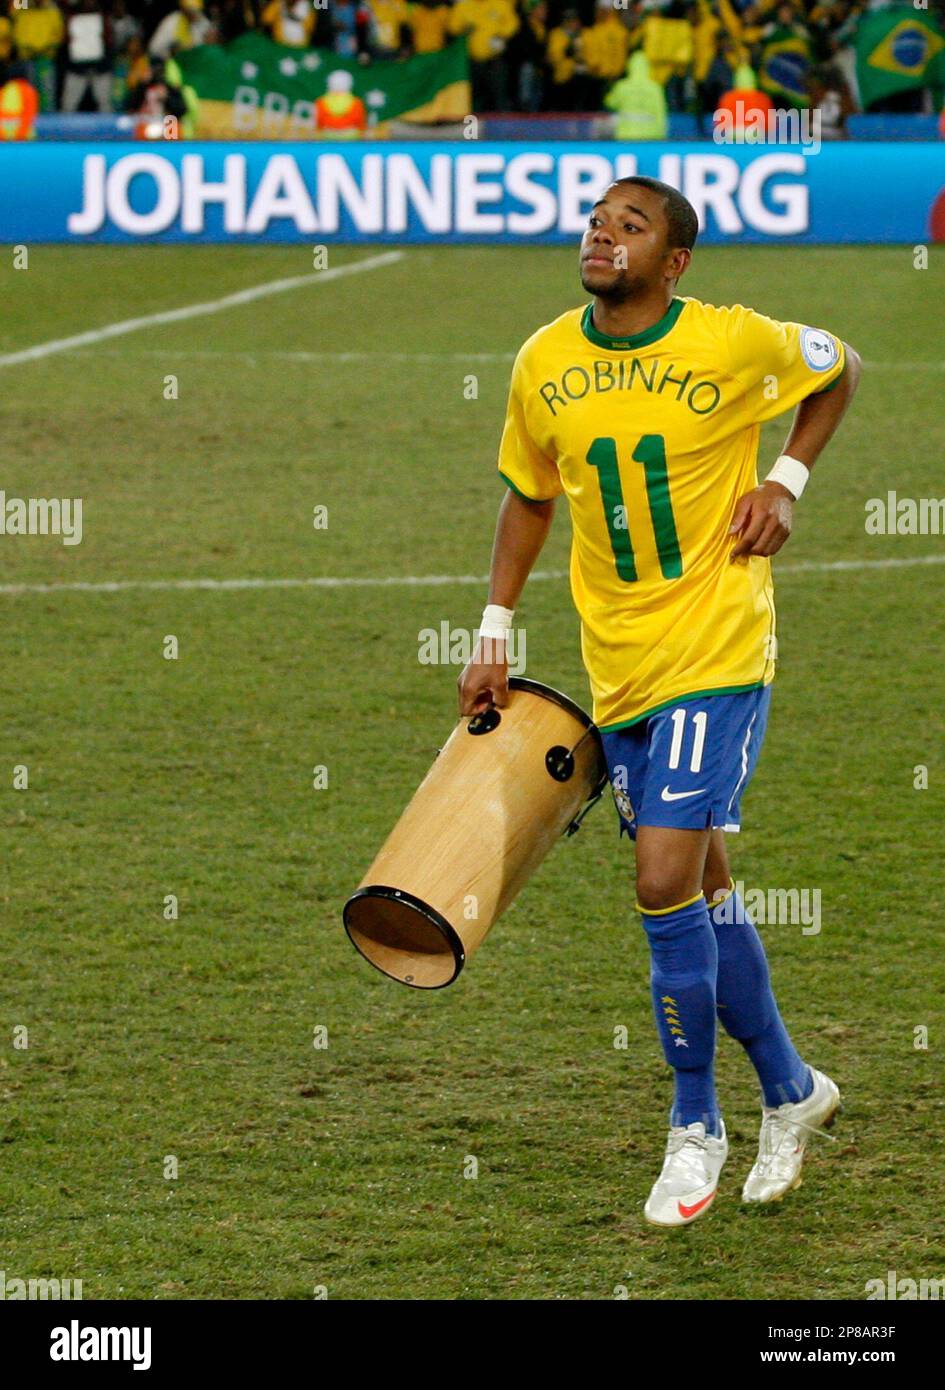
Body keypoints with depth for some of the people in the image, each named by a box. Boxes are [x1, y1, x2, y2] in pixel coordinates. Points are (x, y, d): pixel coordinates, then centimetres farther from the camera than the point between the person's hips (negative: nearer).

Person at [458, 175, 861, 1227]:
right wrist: (495, 634, 10)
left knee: (667, 886, -14)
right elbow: (528, 496, 15)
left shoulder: (734, 344, -11)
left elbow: (836, 369, 9)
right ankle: (790, 1091, 32)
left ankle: (695, 1127, 4)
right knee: (703, 888, 13)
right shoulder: (544, 364, 0)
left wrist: (785, 482, -4)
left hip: (716, 659, -5)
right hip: (616, 668, 5)